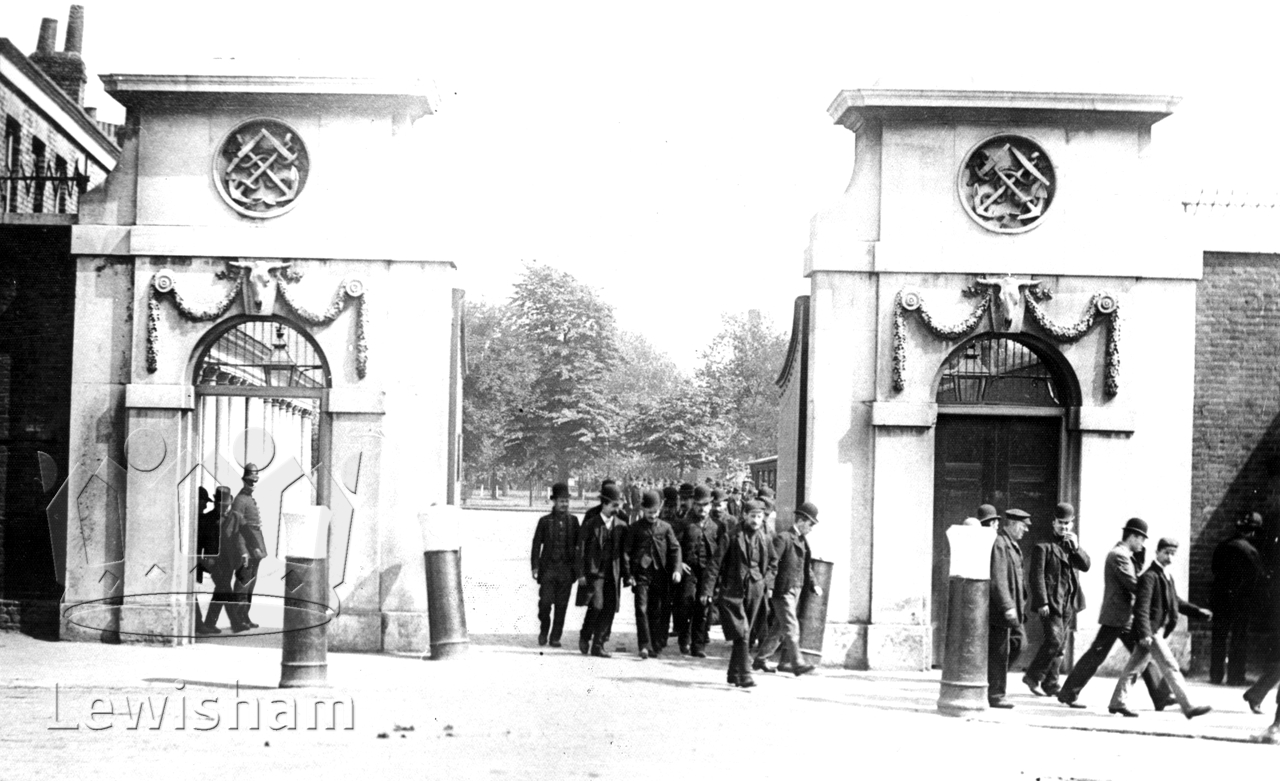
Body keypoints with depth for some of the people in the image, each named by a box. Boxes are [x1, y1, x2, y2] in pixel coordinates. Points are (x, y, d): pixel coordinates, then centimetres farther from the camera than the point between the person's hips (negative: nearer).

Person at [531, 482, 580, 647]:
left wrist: (577, 567, 3)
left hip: (566, 569, 1)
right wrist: (534, 567, -3)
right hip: (548, 567, -1)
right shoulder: (545, 521, 3)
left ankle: (555, 637, 9)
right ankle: (543, 631, 16)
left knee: (561, 605, 0)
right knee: (545, 601, -8)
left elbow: (579, 544, 10)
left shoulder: (573, 520, 8)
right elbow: (536, 545, 3)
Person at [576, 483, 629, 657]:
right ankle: (585, 636, 11)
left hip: (613, 573, 4)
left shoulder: (621, 525, 8)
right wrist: (581, 573, -7)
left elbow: (624, 551, 11)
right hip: (593, 571, -4)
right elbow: (581, 549, -2)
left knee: (609, 608, -1)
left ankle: (598, 644, 8)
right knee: (596, 605, -14)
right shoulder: (591, 523, -1)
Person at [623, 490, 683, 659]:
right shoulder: (634, 528, 3)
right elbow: (626, 552, 2)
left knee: (657, 611, 7)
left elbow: (675, 548, 8)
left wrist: (676, 569, -6)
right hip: (641, 573, -2)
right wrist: (628, 575, -6)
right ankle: (644, 645, -13)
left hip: (660, 574, 2)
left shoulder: (665, 527, 9)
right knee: (642, 609, -11)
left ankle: (655, 646, 16)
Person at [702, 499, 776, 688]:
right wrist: (707, 590, -8)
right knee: (741, 633, -13)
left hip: (754, 591, 4)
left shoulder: (765, 540, 7)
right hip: (732, 590, -4)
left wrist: (767, 583, 6)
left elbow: (772, 565, 22)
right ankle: (745, 676, -14)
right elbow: (716, 563, -5)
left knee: (743, 634, 10)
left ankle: (734, 675, 21)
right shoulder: (734, 536, -6)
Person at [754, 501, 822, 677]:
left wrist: (814, 585, 7)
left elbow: (807, 567, 21)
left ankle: (760, 659, 21)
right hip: (783, 591, -9)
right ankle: (797, 663, -12)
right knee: (791, 627, -11)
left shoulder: (803, 541, 17)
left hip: (796, 590, 9)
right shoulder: (782, 538, -11)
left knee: (780, 629, 12)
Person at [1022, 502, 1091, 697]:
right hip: (1050, 601, -7)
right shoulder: (1044, 545, -6)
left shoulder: (1071, 543, 15)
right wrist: (1042, 602, -16)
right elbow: (1037, 575, -11)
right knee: (1054, 639, -16)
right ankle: (1032, 677, -4)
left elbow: (1085, 566, 4)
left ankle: (1050, 684, 15)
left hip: (1068, 602, 7)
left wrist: (1076, 547, -12)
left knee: (1061, 644, 8)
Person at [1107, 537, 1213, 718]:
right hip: (1150, 631, -10)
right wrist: (1144, 633, -29)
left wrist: (1198, 611, 14)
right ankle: (1188, 707, -10)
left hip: (1157, 630, 10)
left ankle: (1118, 703, 22)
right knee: (1170, 667, -10)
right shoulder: (1149, 576, -15)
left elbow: (1175, 602, 25)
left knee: (1135, 667, 14)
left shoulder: (1167, 575, 15)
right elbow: (1142, 607, -21)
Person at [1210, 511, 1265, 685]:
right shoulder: (1250, 550, -14)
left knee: (1219, 637, 12)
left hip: (1220, 597, 5)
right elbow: (1259, 576, -8)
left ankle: (1215, 674, 13)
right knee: (1239, 638, 4)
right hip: (1241, 599, -5)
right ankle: (1235, 676, 3)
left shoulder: (1221, 547, 3)